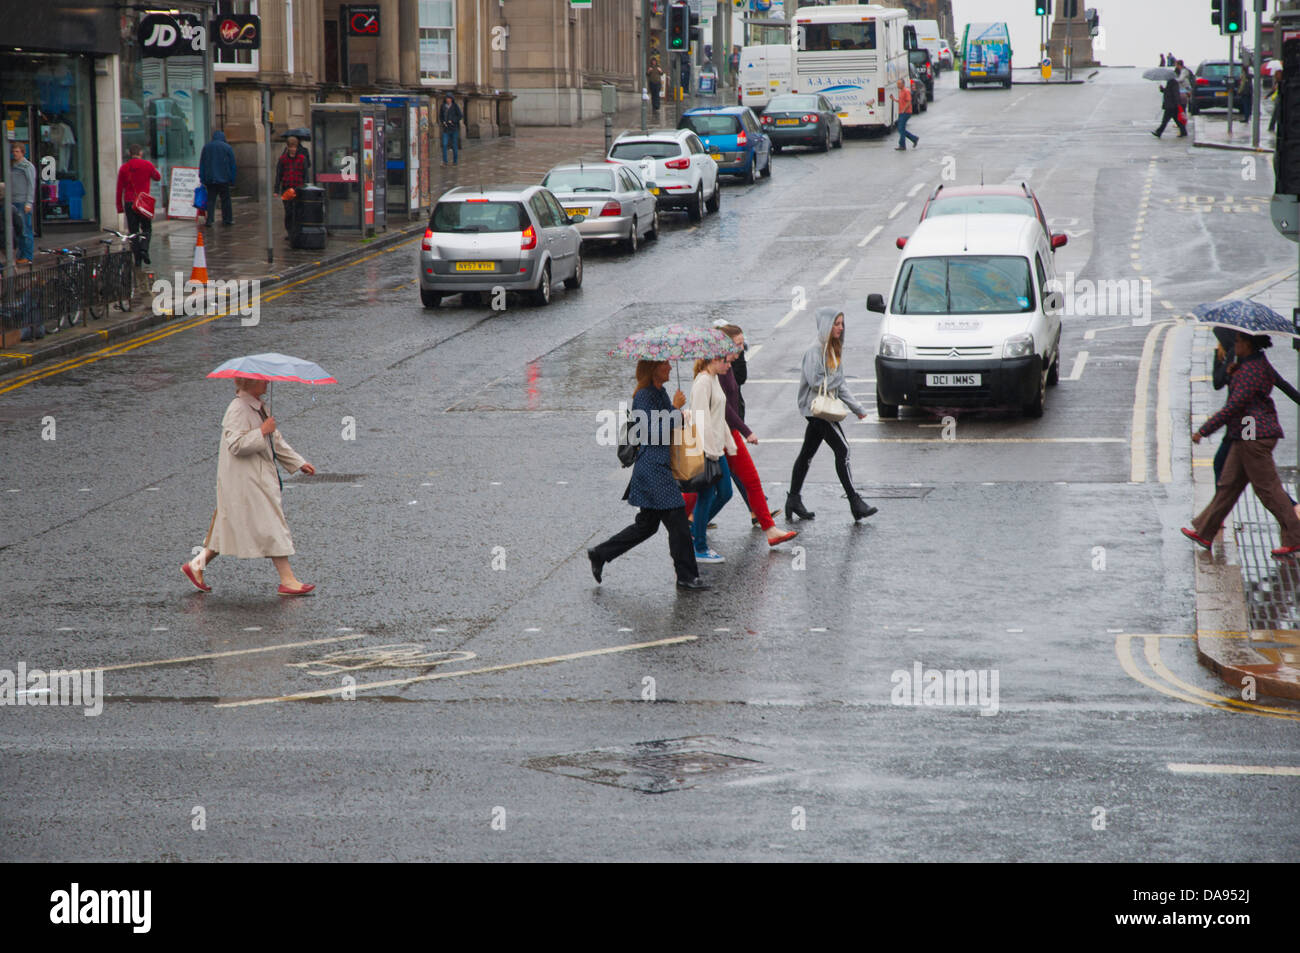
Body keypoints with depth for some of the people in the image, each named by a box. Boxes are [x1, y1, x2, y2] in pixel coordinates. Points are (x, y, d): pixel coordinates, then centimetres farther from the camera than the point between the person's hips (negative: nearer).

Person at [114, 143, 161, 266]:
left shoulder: (124, 168, 3)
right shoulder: (147, 165, -2)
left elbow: (119, 189, 4)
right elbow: (157, 177, 16)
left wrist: (119, 206, 10)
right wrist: (157, 171, 37)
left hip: (129, 203, 1)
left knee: (133, 231, 6)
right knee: (147, 229, 10)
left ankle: (137, 258, 1)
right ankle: (144, 249, -16)